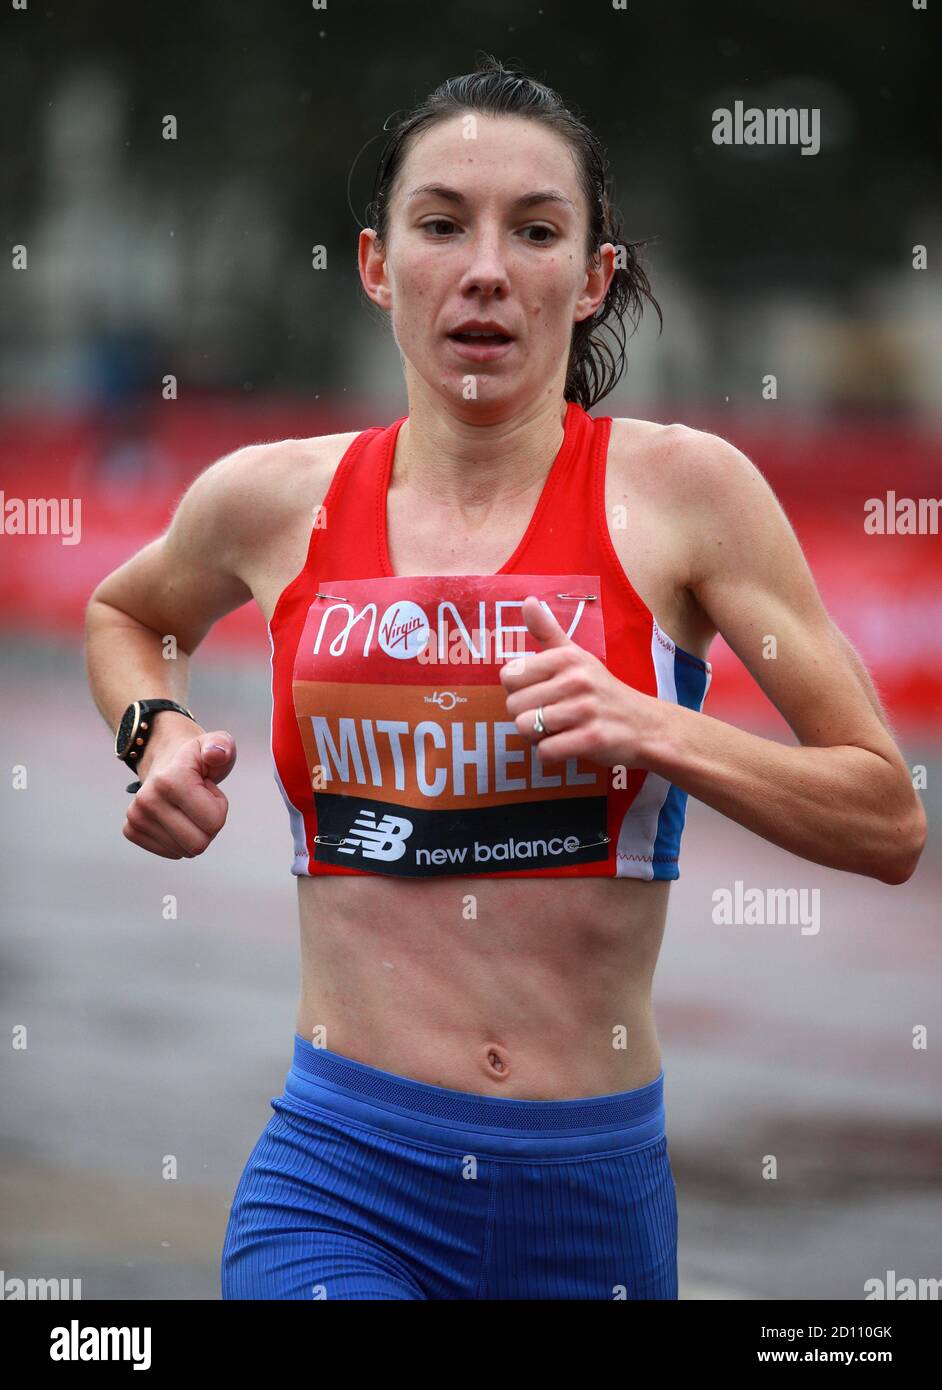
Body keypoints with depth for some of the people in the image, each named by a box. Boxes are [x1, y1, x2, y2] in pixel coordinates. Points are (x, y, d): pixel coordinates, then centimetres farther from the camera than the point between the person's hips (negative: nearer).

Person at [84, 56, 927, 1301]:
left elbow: (889, 824, -2)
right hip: (341, 1185, -1)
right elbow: (122, 614, 29)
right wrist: (156, 734, 8)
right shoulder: (273, 500, 4)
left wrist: (654, 731, -16)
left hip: (596, 1193, 1)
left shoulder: (682, 489, -2)